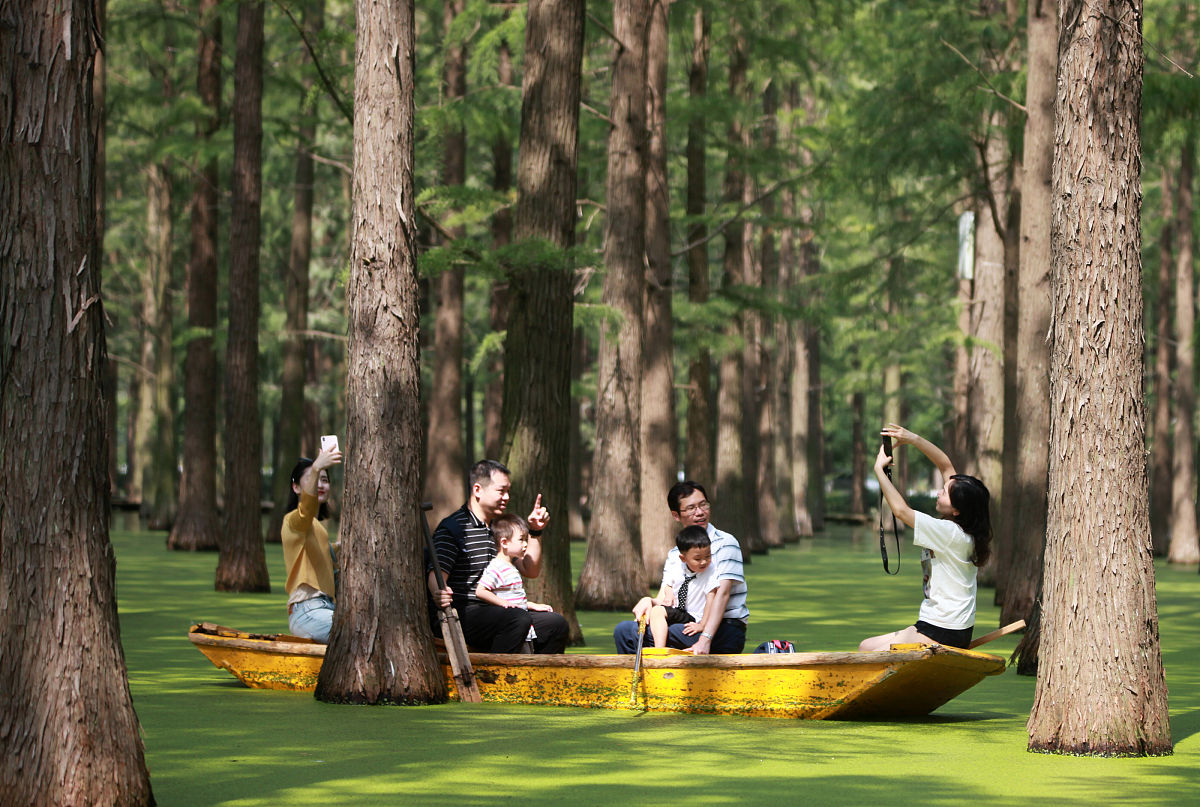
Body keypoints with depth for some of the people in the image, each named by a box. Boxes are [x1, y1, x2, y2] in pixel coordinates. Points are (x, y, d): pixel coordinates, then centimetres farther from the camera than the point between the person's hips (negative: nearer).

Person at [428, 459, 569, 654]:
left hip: (495, 611, 8)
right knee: (519, 619, -33)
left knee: (556, 623, -4)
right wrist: (438, 594, -41)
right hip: (463, 614, -8)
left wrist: (535, 532, 12)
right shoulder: (452, 528, -4)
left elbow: (531, 570, 24)